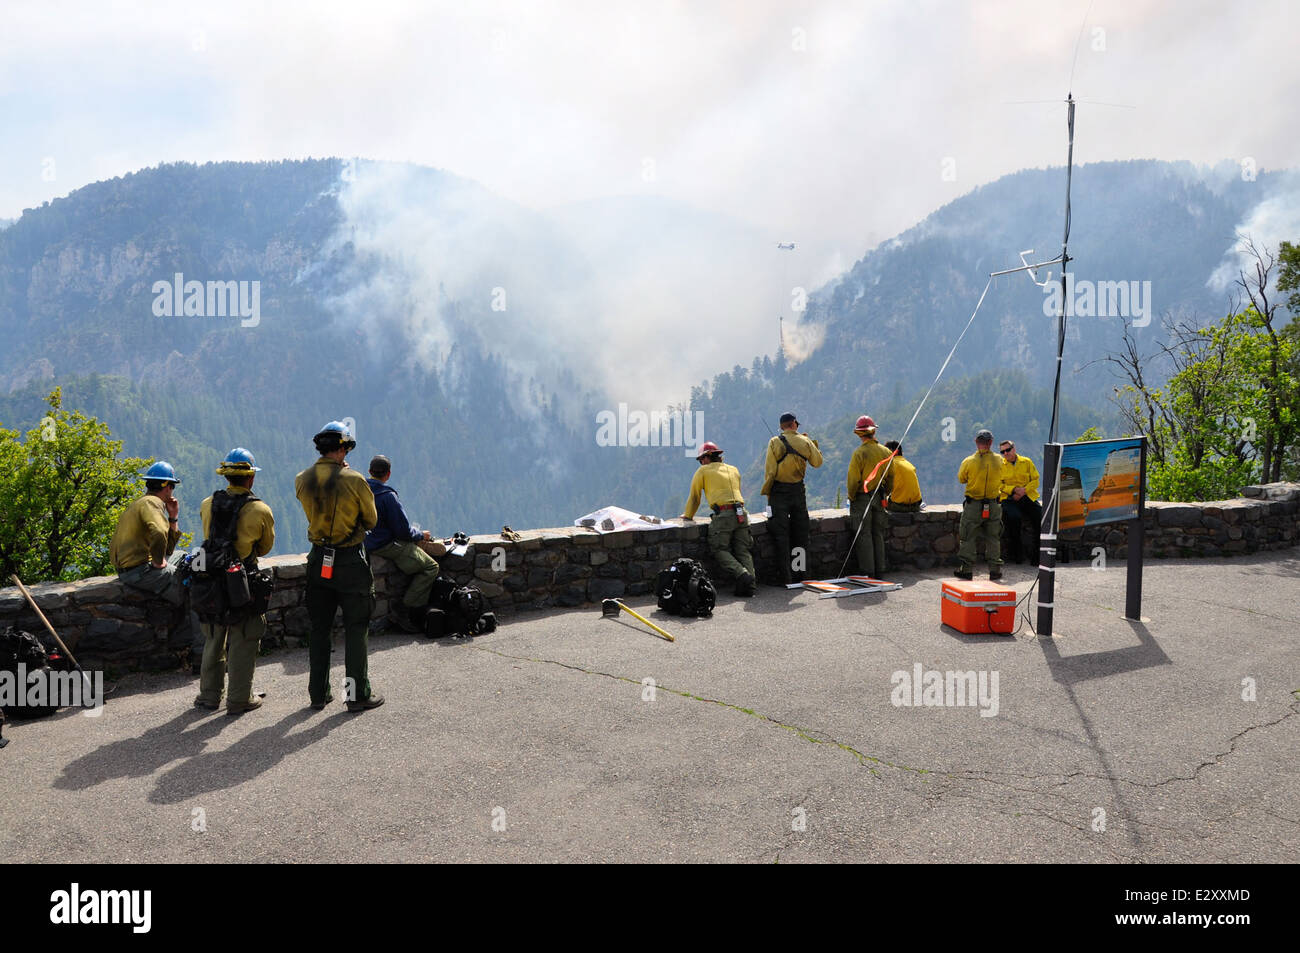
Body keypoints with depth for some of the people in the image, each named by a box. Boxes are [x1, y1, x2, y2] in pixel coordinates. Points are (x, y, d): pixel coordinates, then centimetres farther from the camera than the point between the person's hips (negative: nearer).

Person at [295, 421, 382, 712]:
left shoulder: (302, 480, -3)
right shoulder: (354, 480, -15)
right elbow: (372, 520, -3)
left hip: (318, 560, 4)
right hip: (351, 561, -4)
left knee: (319, 628, 15)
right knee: (356, 628, 6)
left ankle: (318, 693, 23)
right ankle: (358, 694, 10)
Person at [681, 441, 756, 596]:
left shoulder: (703, 471, 10)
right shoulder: (733, 470, 24)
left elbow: (694, 497, 14)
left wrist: (688, 515, 29)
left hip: (722, 515, -5)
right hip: (741, 513, 5)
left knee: (720, 550, 0)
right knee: (742, 551, 7)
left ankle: (741, 574, -21)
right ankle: (750, 583, -11)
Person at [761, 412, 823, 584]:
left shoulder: (774, 442, -7)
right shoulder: (805, 442, 0)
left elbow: (770, 470, -10)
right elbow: (817, 462, 11)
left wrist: (767, 492, -1)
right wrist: (813, 444, 23)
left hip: (779, 491, -2)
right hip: (798, 490, 3)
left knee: (781, 534, 0)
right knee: (801, 534, 12)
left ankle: (786, 577, -3)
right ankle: (802, 573, 16)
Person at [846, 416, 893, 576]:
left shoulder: (859, 453, -15)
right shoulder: (885, 452, 2)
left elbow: (853, 479, -15)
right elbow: (891, 476, 8)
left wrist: (851, 497, -3)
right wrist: (885, 494, 18)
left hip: (862, 498, -5)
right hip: (879, 498, 5)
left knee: (863, 535, 1)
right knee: (878, 534, 14)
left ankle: (867, 570, 2)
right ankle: (879, 569, 19)